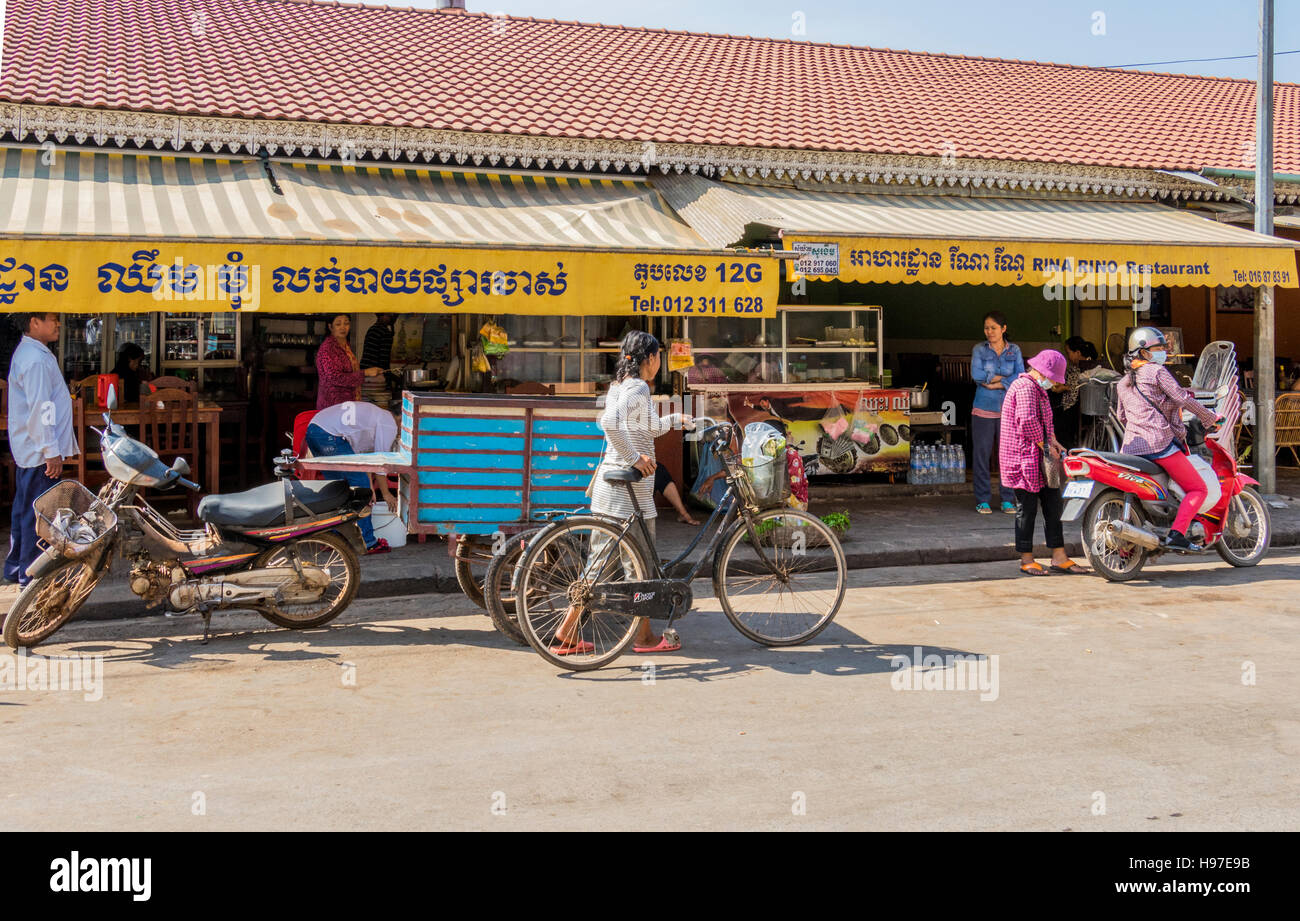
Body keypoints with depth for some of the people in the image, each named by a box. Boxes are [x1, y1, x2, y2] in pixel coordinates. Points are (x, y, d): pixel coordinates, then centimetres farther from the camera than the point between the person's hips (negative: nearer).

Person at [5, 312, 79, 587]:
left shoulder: (28, 352, 14)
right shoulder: (36, 359, -19)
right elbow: (40, 410, -23)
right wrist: (52, 452, -22)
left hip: (27, 449, 11)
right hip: (40, 451, -11)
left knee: (25, 509, 17)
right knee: (39, 513, -3)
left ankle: (17, 568, 27)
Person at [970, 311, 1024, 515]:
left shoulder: (1014, 350, 7)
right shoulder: (979, 350, 5)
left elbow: (1021, 378, -5)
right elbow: (977, 375, -11)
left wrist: (997, 383, -13)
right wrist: (1006, 377, -7)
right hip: (984, 408, -1)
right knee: (981, 454, -2)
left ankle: (1007, 500, 10)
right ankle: (983, 500, 7)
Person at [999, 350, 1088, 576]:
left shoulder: (1037, 388, 18)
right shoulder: (1025, 387, -16)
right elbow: (1028, 421, -26)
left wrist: (1052, 440, 11)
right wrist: (1045, 445, -17)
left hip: (1040, 457, 10)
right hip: (1024, 457, -10)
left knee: (1053, 505, 10)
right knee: (1027, 508, -3)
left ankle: (1059, 558, 15)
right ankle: (1027, 561, 7)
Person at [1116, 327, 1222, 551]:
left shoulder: (1123, 383, 21)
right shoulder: (1157, 372, 0)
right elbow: (1183, 399, -5)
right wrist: (1210, 418, 7)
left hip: (1132, 447, 7)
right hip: (1160, 443, -7)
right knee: (1198, 490, -2)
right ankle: (1176, 534, -19)